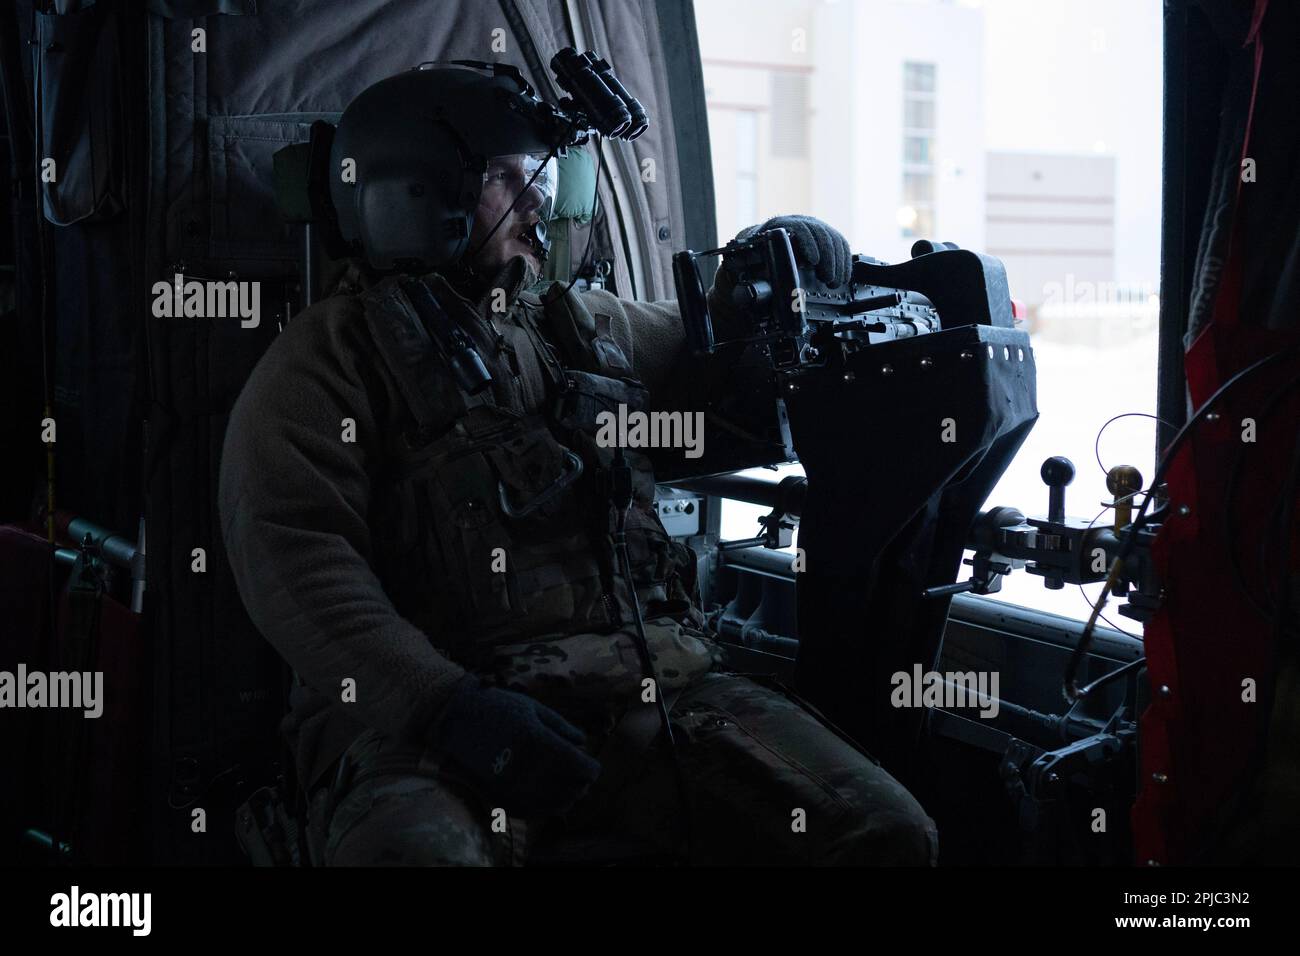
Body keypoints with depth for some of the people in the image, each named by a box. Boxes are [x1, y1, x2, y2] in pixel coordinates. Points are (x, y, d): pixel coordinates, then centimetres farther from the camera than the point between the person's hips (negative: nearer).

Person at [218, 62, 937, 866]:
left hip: (646, 680, 5)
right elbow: (294, 559, -9)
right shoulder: (327, 358, 5)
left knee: (884, 830, -16)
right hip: (422, 711, -5)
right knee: (419, 846, -39)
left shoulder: (583, 325, 24)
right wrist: (447, 705, -23)